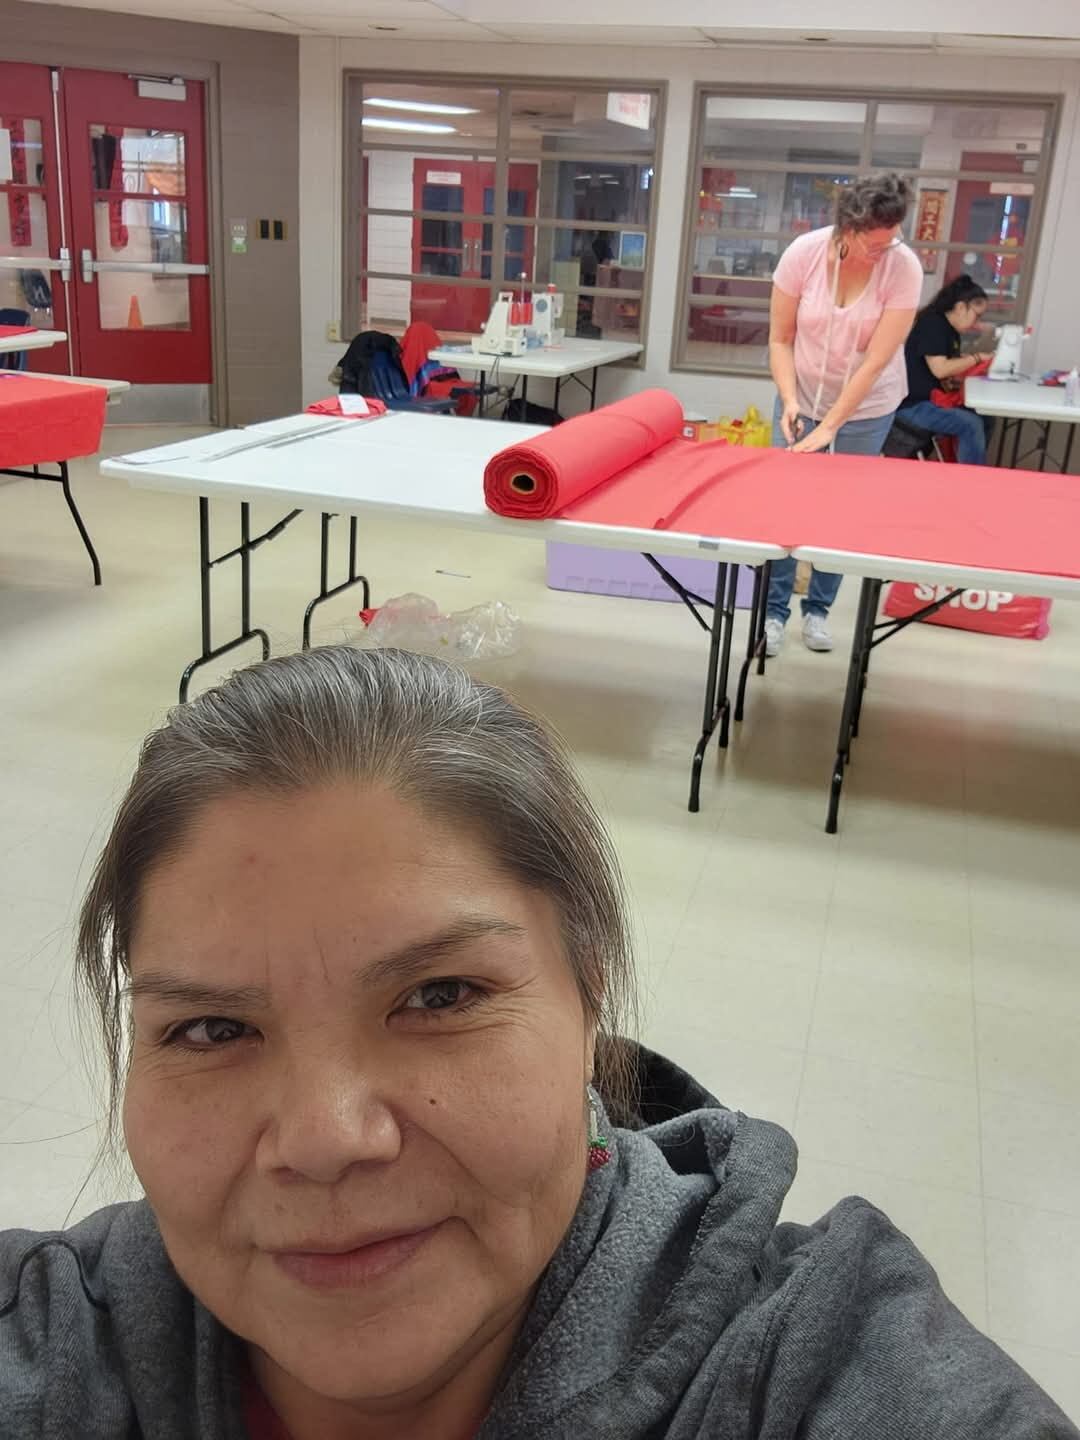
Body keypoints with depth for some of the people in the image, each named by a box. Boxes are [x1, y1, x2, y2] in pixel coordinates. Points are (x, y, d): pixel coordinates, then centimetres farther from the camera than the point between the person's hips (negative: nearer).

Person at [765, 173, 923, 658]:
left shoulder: (904, 268, -21)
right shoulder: (803, 253, -18)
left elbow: (877, 361, -23)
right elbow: (780, 339, -9)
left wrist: (829, 426, -24)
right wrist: (789, 399, -22)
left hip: (866, 408, -1)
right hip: (802, 399, 1)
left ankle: (818, 608, 24)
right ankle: (774, 610, 14)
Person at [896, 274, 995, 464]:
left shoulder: (950, 330, 13)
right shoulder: (931, 323, -14)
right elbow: (940, 369, -23)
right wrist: (976, 359, -13)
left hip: (933, 399, 9)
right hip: (912, 404, -9)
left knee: (986, 419, -1)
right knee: (971, 425, -22)